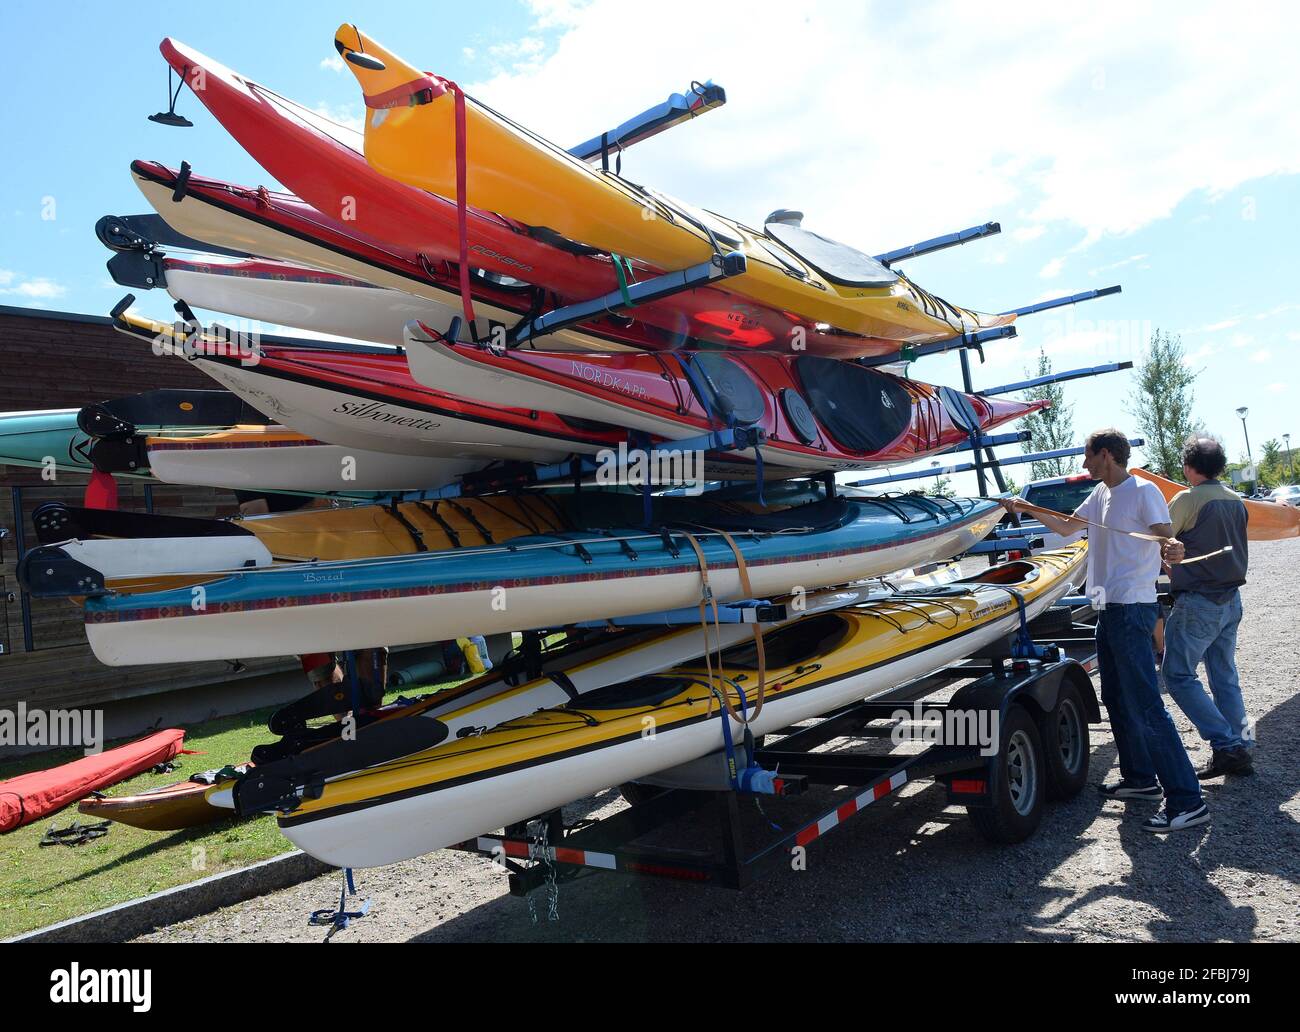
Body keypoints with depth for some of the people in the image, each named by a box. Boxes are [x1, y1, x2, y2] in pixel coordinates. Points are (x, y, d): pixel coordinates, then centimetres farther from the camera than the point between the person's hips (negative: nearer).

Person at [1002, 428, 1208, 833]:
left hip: (1132, 608, -10)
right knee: (1116, 700, 16)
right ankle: (1140, 778, 29)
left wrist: (1173, 550, -42)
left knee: (1145, 705, -12)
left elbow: (1167, 539, -20)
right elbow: (1066, 527, 28)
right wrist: (1028, 508, 22)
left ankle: (1187, 801, -8)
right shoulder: (1101, 494, 16)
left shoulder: (1144, 492, -10)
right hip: (1109, 607, 10)